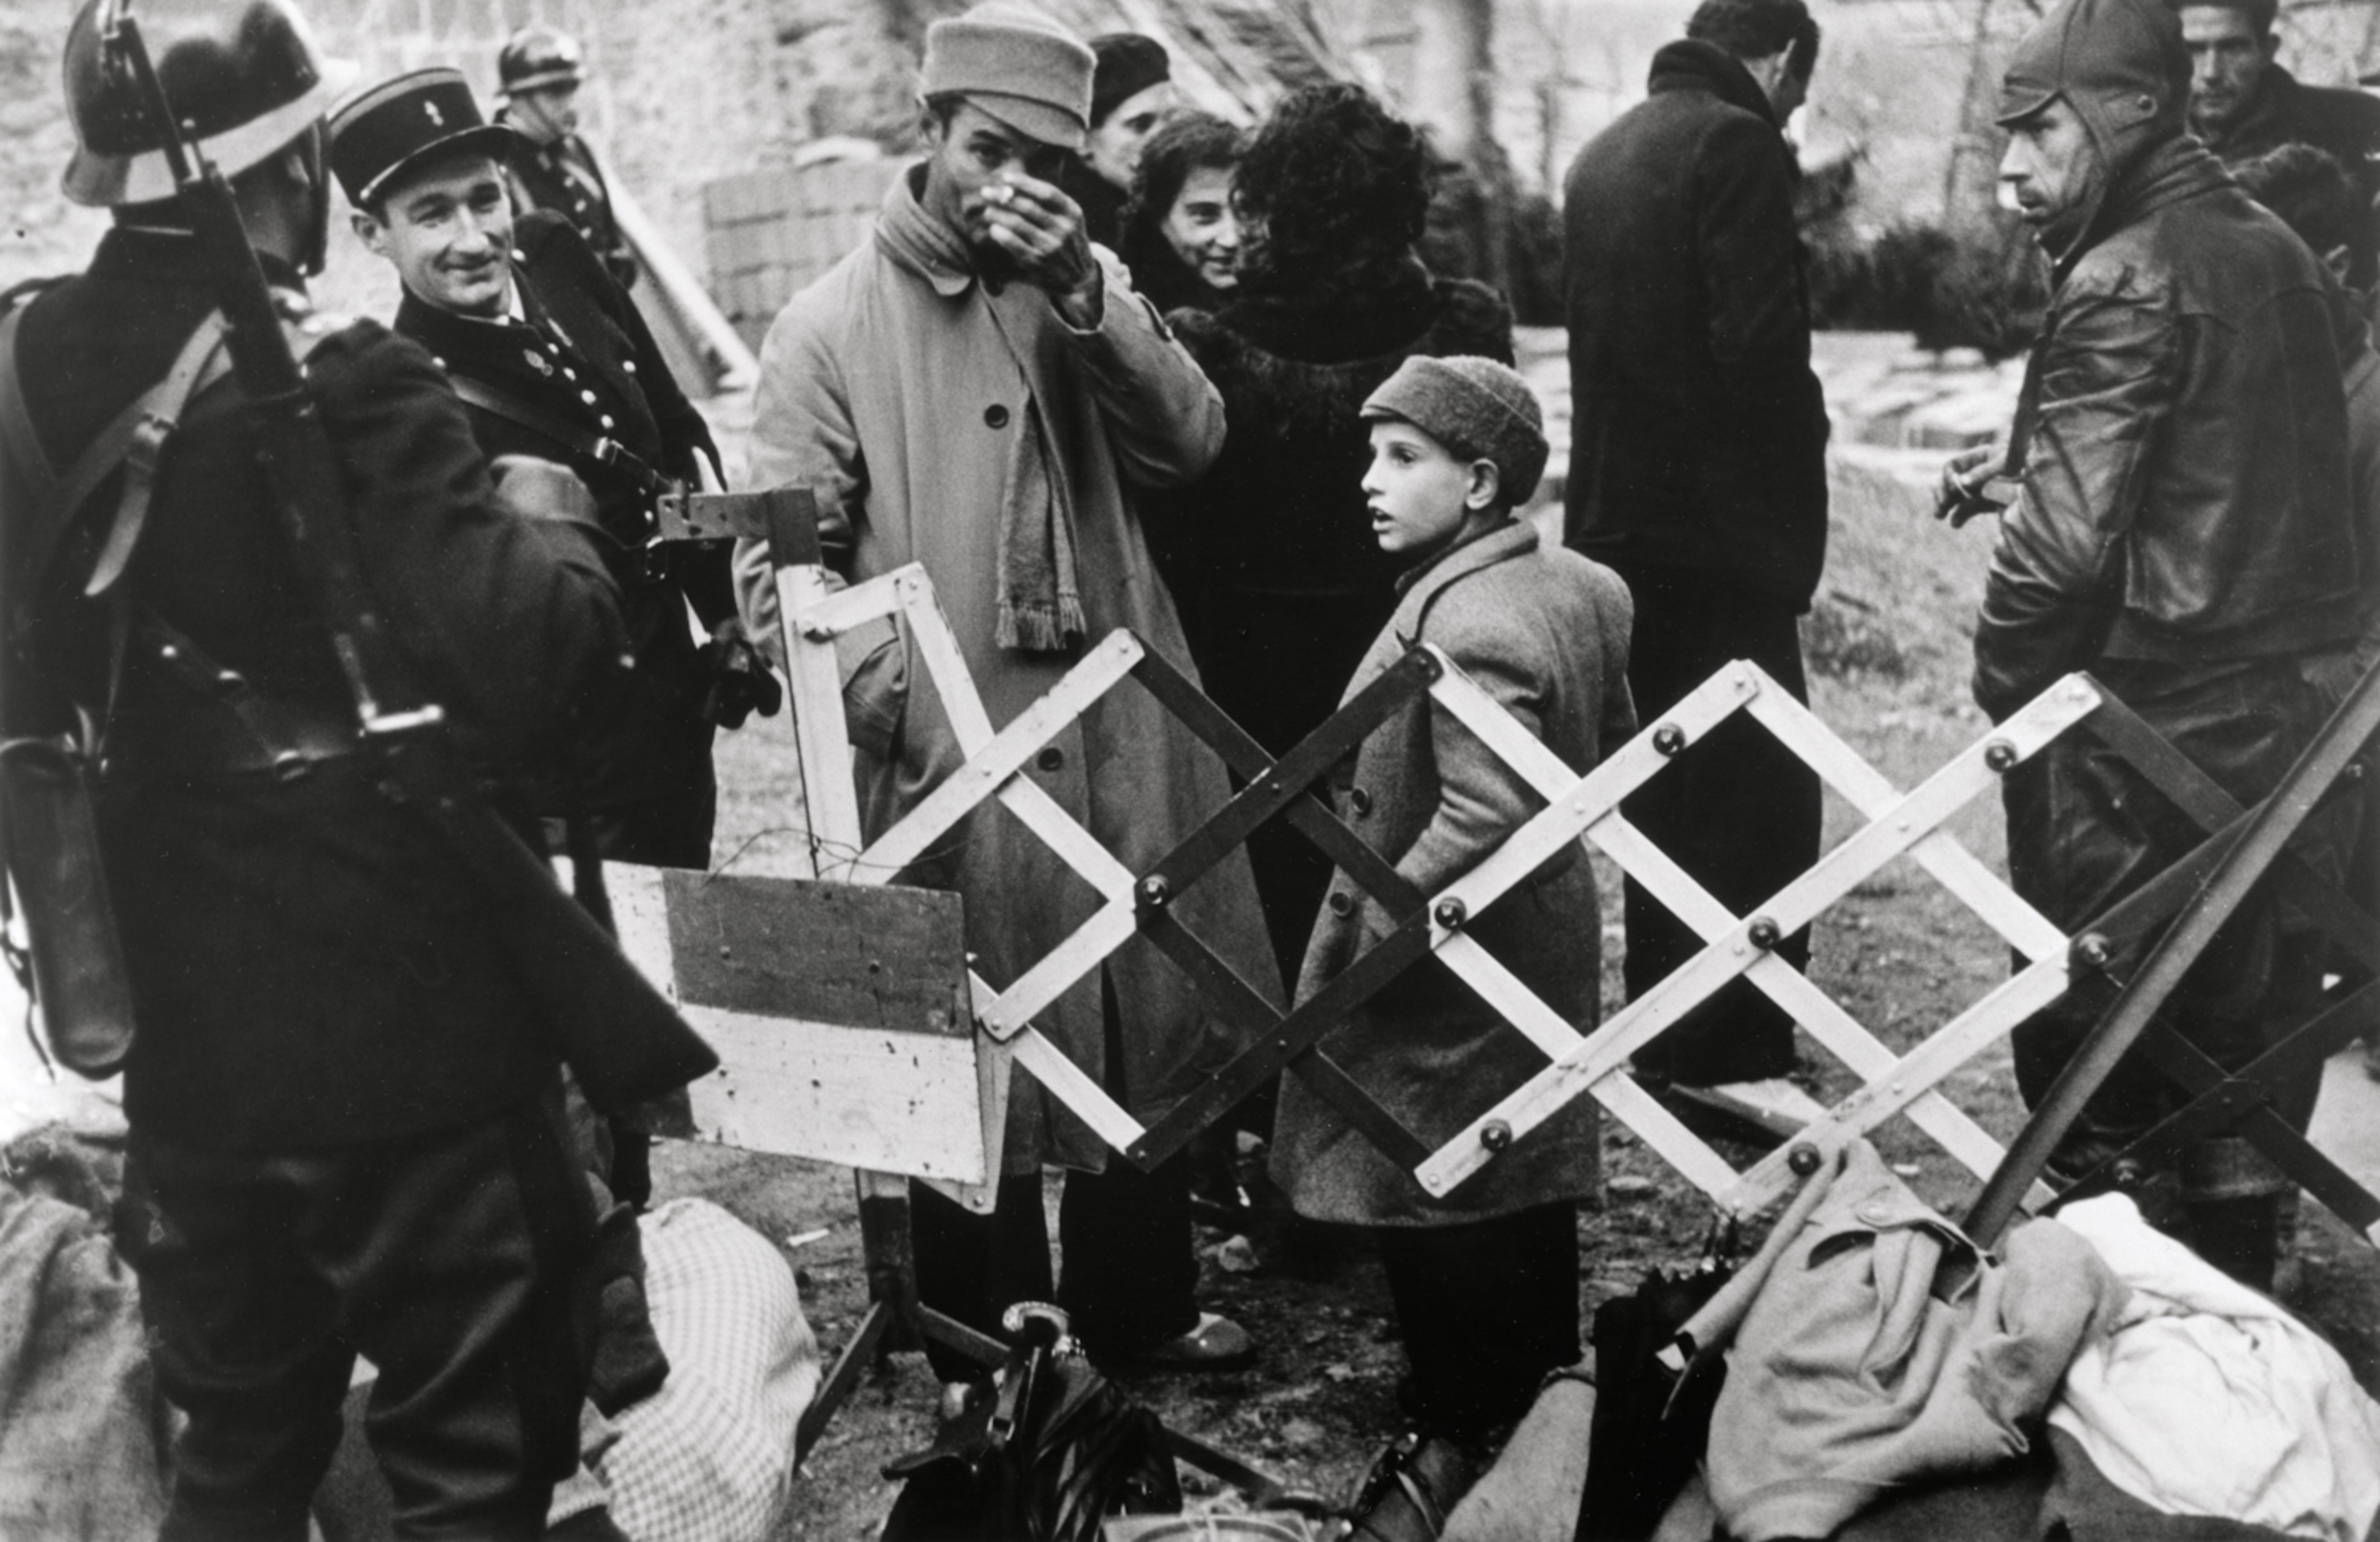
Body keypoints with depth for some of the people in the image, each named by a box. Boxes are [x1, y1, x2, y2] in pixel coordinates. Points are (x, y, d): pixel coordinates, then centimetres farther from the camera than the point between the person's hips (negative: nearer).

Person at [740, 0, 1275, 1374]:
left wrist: (1082, 294, -15)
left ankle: (1137, 1302, 36)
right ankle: (991, 1357, 23)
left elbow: (1191, 440, -3)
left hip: (1120, 734, 5)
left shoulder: (1087, 282, 11)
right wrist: (894, 708, -20)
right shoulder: (834, 327, -2)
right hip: (951, 762, -4)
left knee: (1147, 1022, 15)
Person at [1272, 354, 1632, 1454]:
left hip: (1451, 989, -10)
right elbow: (1612, 753, 14)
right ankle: (1540, 1399, 36)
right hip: (1546, 950, 10)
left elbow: (1484, 817, -32)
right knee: (1528, 1199, 21)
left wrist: (1375, 928, -23)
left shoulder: (1463, 627, -26)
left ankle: (1462, 1435, 19)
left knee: (1439, 1222, 5)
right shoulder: (1579, 586, 4)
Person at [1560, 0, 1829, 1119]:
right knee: (1758, 794, -5)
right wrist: (1797, 514, -8)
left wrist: (1599, 502, 16)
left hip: (1618, 517, 9)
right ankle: (1732, 1056, -5)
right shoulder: (1737, 146, -10)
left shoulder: (1604, 152, 17)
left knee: (1674, 785, 15)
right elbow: (1759, 347, -18)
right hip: (1719, 524, -9)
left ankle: (1669, 1040, 22)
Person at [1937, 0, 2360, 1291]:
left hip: (2146, 719, -8)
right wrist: (2022, 463, 11)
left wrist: (2005, 690, -8)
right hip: (2294, 718, 8)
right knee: (2253, 1027, 17)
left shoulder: (2126, 282, -14)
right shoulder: (2278, 253, 11)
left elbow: (2063, 540, -21)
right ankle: (2233, 1295, 29)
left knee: (2093, 1040, 4)